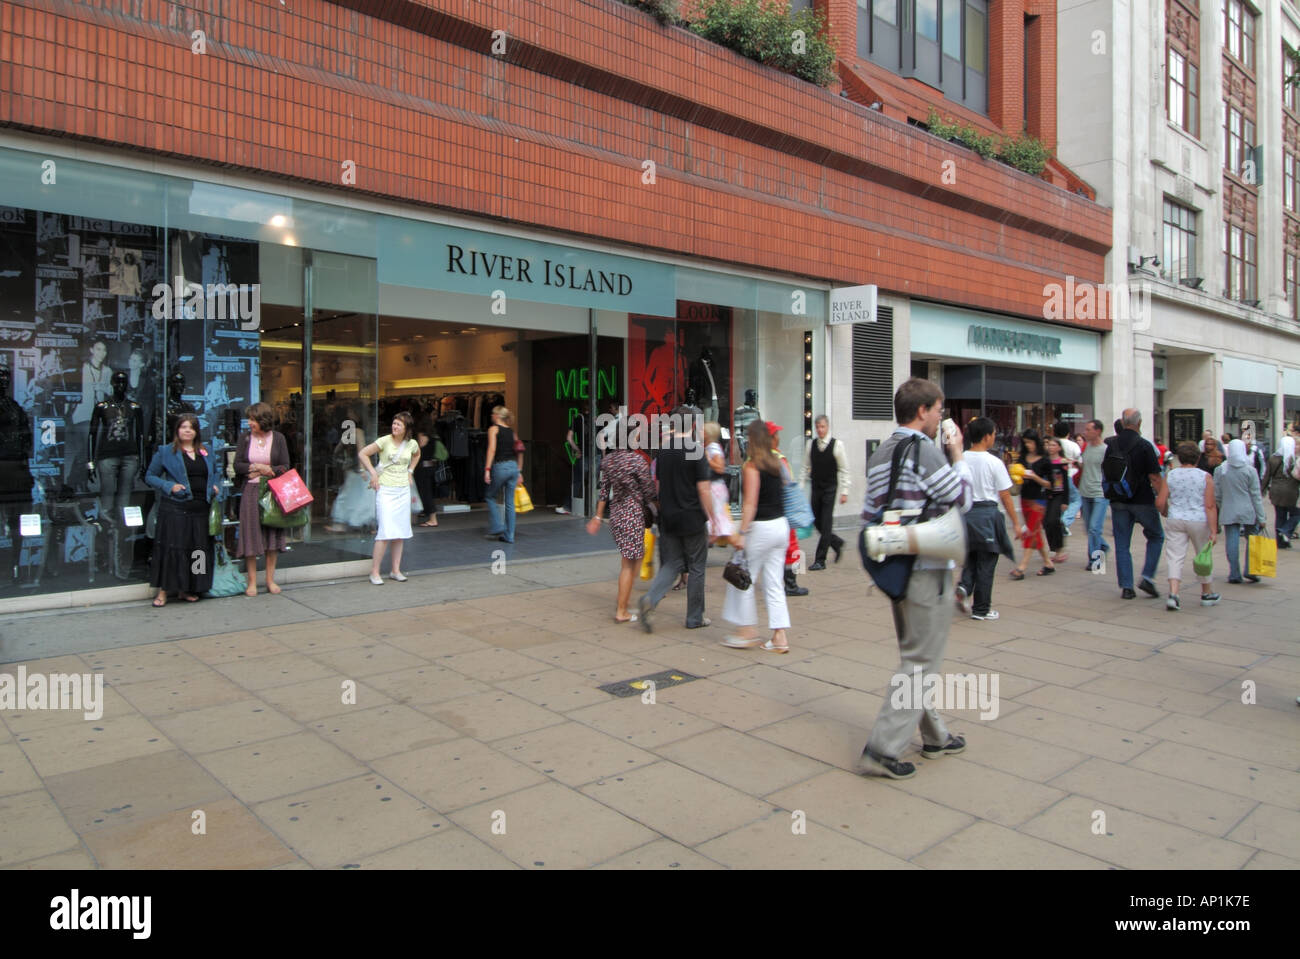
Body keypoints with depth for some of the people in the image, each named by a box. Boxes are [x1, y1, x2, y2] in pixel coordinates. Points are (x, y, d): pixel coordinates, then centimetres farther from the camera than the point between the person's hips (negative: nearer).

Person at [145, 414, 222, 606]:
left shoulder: (206, 452, 14)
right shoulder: (166, 452, 3)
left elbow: (216, 471, 29)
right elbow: (150, 476, 5)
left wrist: (215, 486, 9)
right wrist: (169, 486, -11)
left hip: (200, 509, 4)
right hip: (175, 508, -4)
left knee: (197, 548, 6)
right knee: (171, 547, -6)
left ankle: (186, 589, 18)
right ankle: (163, 591, 3)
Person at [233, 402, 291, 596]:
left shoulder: (278, 438, 2)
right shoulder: (245, 438, 5)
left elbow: (285, 467, 0)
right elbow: (237, 465, 2)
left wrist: (265, 471, -13)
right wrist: (257, 466, -11)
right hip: (250, 491, 1)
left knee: (272, 535, 3)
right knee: (251, 535, 0)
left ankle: (270, 580, 12)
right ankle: (252, 582, 8)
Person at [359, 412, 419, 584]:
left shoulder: (412, 444, 5)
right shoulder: (385, 441, -8)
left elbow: (417, 455, 28)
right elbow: (362, 453, -6)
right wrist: (373, 472, -10)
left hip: (403, 491, 5)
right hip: (385, 490, -5)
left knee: (400, 531, 7)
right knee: (386, 531, -12)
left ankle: (396, 570, 16)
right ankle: (374, 572, -4)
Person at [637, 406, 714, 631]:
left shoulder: (663, 451, 5)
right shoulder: (696, 452, -12)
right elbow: (703, 490, -14)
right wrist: (713, 519, -6)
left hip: (668, 518, 5)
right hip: (692, 519, -5)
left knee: (672, 564, 13)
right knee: (695, 568, 8)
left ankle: (649, 600, -10)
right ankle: (694, 618, 16)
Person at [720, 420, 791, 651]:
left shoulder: (752, 465, -11)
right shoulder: (776, 463, 10)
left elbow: (750, 503, -17)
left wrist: (742, 533, -18)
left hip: (761, 527, -7)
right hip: (781, 525, 7)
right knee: (774, 583, 10)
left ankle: (746, 632, 12)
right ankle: (780, 636, 10)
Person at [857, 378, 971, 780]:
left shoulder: (880, 453, 11)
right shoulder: (924, 450, -16)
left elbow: (870, 514, 12)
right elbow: (962, 500, -11)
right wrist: (958, 457, 2)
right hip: (926, 570, -9)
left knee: (916, 656, 19)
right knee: (920, 663, -2)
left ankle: (934, 736, 32)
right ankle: (882, 749, -2)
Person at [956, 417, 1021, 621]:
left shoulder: (960, 460, 0)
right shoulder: (994, 463, -11)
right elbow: (1005, 496, -7)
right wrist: (1016, 523, 1)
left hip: (965, 511, 4)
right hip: (987, 513, -4)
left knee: (972, 558, 21)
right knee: (986, 564, 7)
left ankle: (963, 587, -4)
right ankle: (981, 609, 14)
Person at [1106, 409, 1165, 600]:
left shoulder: (1110, 445, 0)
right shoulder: (1144, 446, -12)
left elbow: (1104, 472, 8)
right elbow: (1155, 478, -12)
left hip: (1118, 502, 3)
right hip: (1142, 501, -3)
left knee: (1122, 545, 8)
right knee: (1156, 537, 17)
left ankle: (1126, 586, 7)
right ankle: (1147, 577, 7)